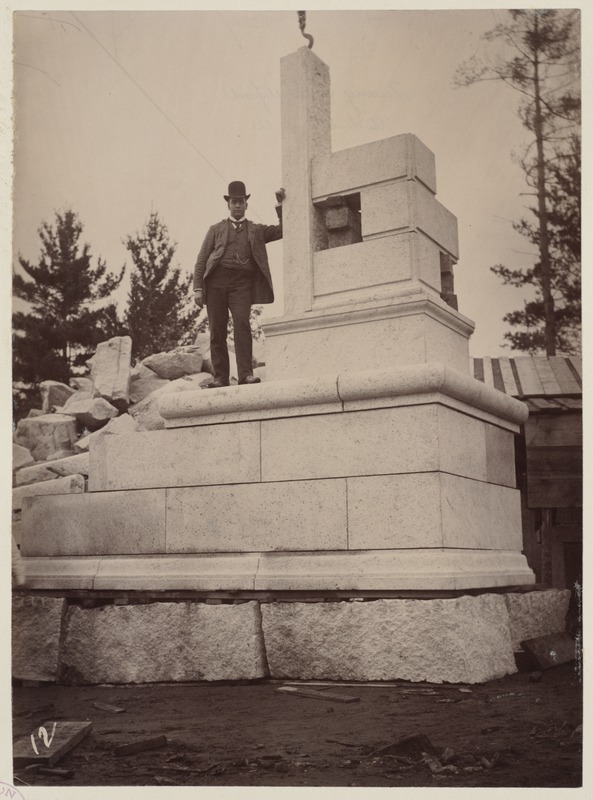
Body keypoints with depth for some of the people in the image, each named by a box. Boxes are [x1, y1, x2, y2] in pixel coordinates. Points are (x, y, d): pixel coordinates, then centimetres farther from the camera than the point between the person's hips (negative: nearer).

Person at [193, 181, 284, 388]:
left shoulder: (257, 230, 24)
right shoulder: (216, 229, 23)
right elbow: (201, 260, 14)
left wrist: (280, 206, 6)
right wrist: (197, 287, 1)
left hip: (242, 283, -1)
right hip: (216, 280, 1)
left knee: (242, 323, -21)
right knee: (217, 330, -5)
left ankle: (245, 373, -24)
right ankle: (221, 377, -2)